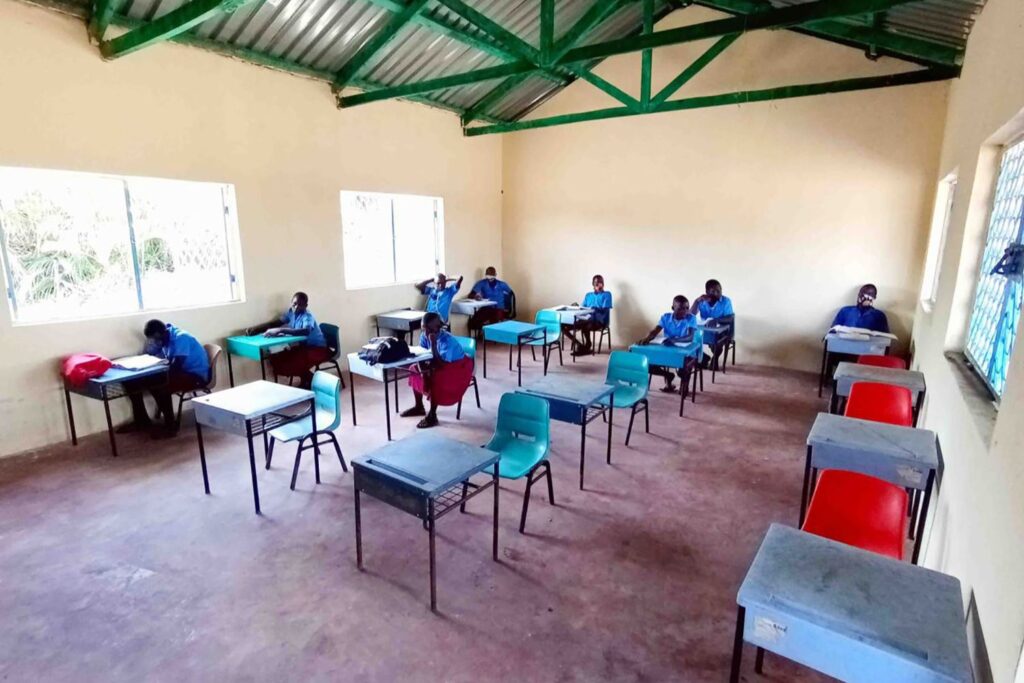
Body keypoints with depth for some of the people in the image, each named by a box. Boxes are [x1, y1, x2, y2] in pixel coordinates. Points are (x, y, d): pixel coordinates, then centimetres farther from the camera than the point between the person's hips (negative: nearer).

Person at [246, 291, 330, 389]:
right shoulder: (291, 312, 1)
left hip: (318, 349, -8)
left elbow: (305, 331, -43)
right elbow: (275, 323, 0)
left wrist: (280, 330, -47)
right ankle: (305, 377, 9)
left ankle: (311, 380, 0)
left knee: (296, 362, -32)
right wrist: (255, 328, -15)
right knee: (276, 360, -4)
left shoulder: (308, 317, -23)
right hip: (303, 346, 8)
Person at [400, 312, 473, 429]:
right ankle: (419, 407, 16)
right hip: (440, 363, 8)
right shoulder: (424, 336, -13)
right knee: (414, 369, 1)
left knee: (434, 379, -31)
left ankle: (432, 416, -16)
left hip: (459, 366, -8)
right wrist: (423, 371, -22)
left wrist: (433, 345, -42)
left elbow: (440, 365, -37)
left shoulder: (447, 340, -34)